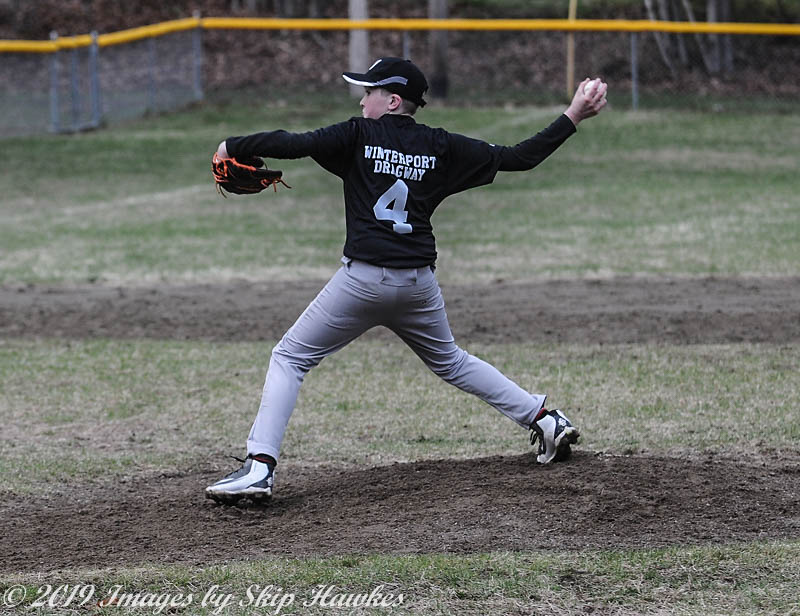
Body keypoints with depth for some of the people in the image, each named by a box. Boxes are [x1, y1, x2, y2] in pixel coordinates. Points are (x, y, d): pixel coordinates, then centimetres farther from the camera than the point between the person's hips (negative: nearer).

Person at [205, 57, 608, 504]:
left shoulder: (359, 135, -3)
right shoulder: (441, 147, 7)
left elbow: (294, 144, -14)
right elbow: (519, 158, 7)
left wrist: (232, 146, -2)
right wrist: (573, 118, 14)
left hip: (364, 278, -5)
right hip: (420, 282, 5)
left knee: (290, 357, 3)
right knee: (450, 362, 28)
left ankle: (260, 468, -11)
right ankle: (545, 420, 25)